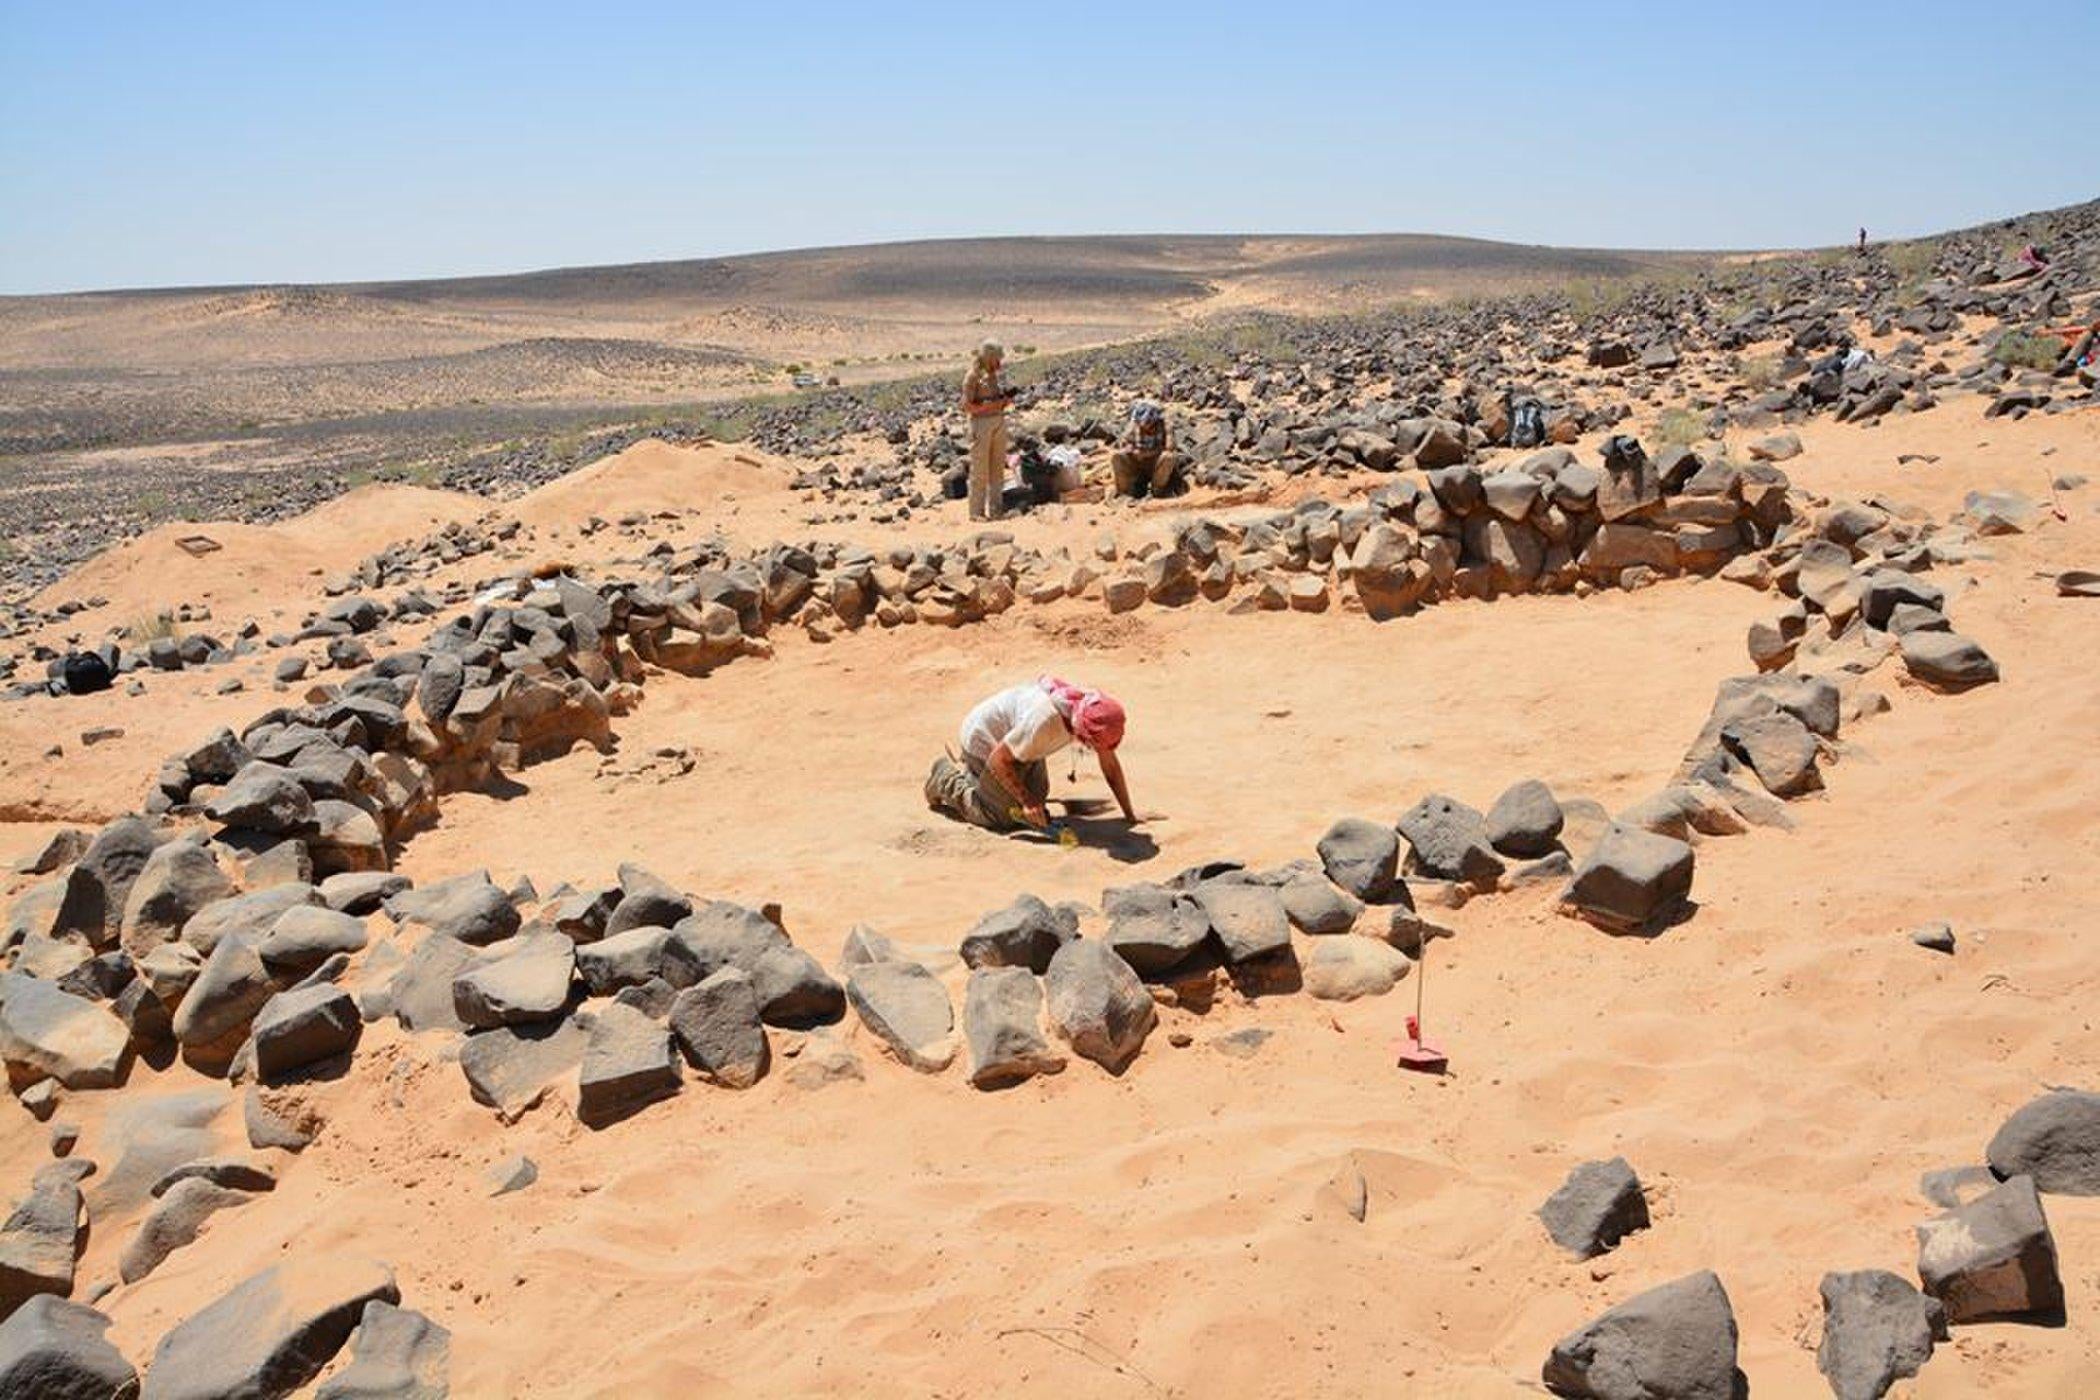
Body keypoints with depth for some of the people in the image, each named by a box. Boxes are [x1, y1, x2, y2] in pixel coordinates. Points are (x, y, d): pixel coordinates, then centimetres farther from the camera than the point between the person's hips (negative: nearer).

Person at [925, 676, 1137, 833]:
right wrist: (1027, 801, -28)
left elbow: (1110, 763, -11)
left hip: (1016, 738, 7)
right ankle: (946, 778, 14)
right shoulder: (1044, 721, -43)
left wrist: (1129, 814, -11)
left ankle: (970, 773, 33)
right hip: (985, 741, -7)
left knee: (1038, 795, 16)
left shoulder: (1092, 709, -23)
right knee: (1003, 818, -6)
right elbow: (997, 760, -30)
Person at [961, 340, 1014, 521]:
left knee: (998, 468, 9)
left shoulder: (995, 375, 12)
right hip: (981, 424, -7)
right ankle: (976, 512, 2)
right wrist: (991, 404, -20)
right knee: (980, 471, -3)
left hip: (999, 422, 7)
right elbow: (967, 406, -13)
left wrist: (1007, 400, -1)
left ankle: (995, 509, 17)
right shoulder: (973, 377, -10)